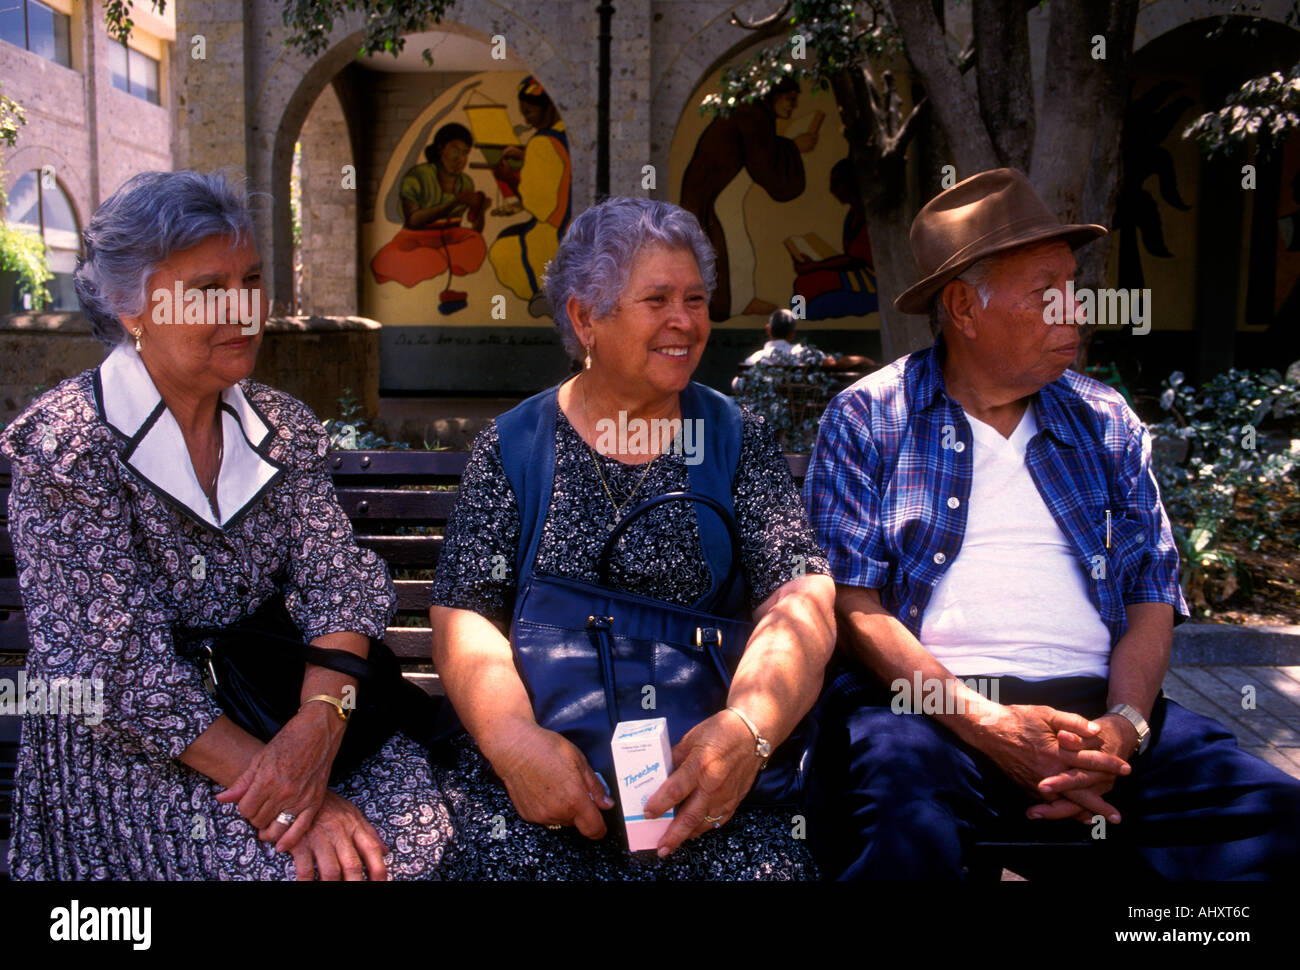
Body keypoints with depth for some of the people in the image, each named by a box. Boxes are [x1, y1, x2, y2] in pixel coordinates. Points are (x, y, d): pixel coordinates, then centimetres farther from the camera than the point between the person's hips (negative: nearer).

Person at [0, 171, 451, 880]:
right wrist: (280, 784, -25)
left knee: (415, 825, -18)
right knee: (302, 864, -26)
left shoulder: (282, 427, 5)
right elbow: (115, 667, -17)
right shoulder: (62, 447, -11)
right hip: (125, 752, -4)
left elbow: (338, 580, -4)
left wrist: (318, 723, -24)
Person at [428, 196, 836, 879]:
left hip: (701, 750, 1)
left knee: (760, 861, -26)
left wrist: (750, 726, -22)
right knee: (509, 855, -27)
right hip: (545, 740, 0)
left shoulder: (737, 440, 9)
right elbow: (462, 615, 0)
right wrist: (515, 739, -20)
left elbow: (800, 598, -2)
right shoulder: (512, 446, 7)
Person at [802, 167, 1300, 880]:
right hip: (925, 706, -4)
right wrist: (987, 725, -16)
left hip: (1095, 707, 5)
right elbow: (853, 601, -5)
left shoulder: (1107, 422, 16)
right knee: (902, 833, -36)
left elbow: (1154, 593, 11)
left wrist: (1122, 727, -9)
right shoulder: (868, 418, 4)